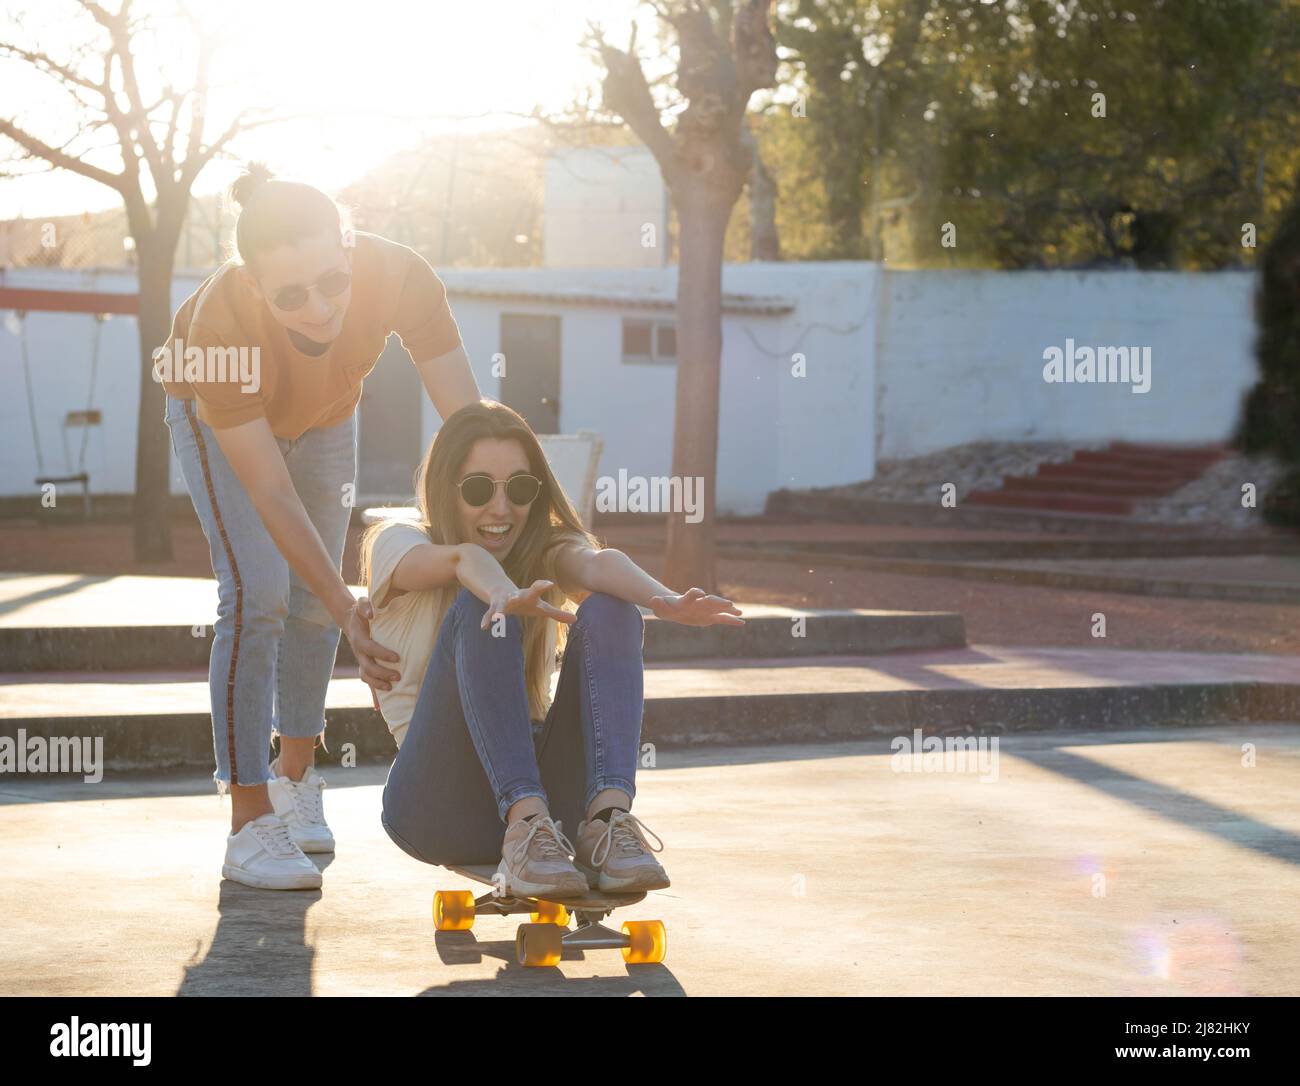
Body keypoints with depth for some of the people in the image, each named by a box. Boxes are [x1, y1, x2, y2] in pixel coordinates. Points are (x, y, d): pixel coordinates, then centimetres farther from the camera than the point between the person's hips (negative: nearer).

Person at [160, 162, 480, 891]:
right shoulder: (220, 323, -44)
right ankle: (252, 825, -12)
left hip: (325, 417, 3)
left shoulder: (396, 277, -39)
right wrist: (348, 609, -45)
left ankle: (296, 777, 31)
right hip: (219, 414, -3)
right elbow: (271, 494, -39)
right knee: (259, 594, -17)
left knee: (315, 602, 9)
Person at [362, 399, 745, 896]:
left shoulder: (543, 551, 10)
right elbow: (465, 558, -22)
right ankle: (526, 824, -42)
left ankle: (608, 815, -37)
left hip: (543, 786, 3)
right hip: (437, 805, -3)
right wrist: (507, 594, -45)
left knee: (609, 610, -18)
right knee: (480, 608, -25)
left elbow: (597, 563, -16)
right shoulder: (397, 543, 4)